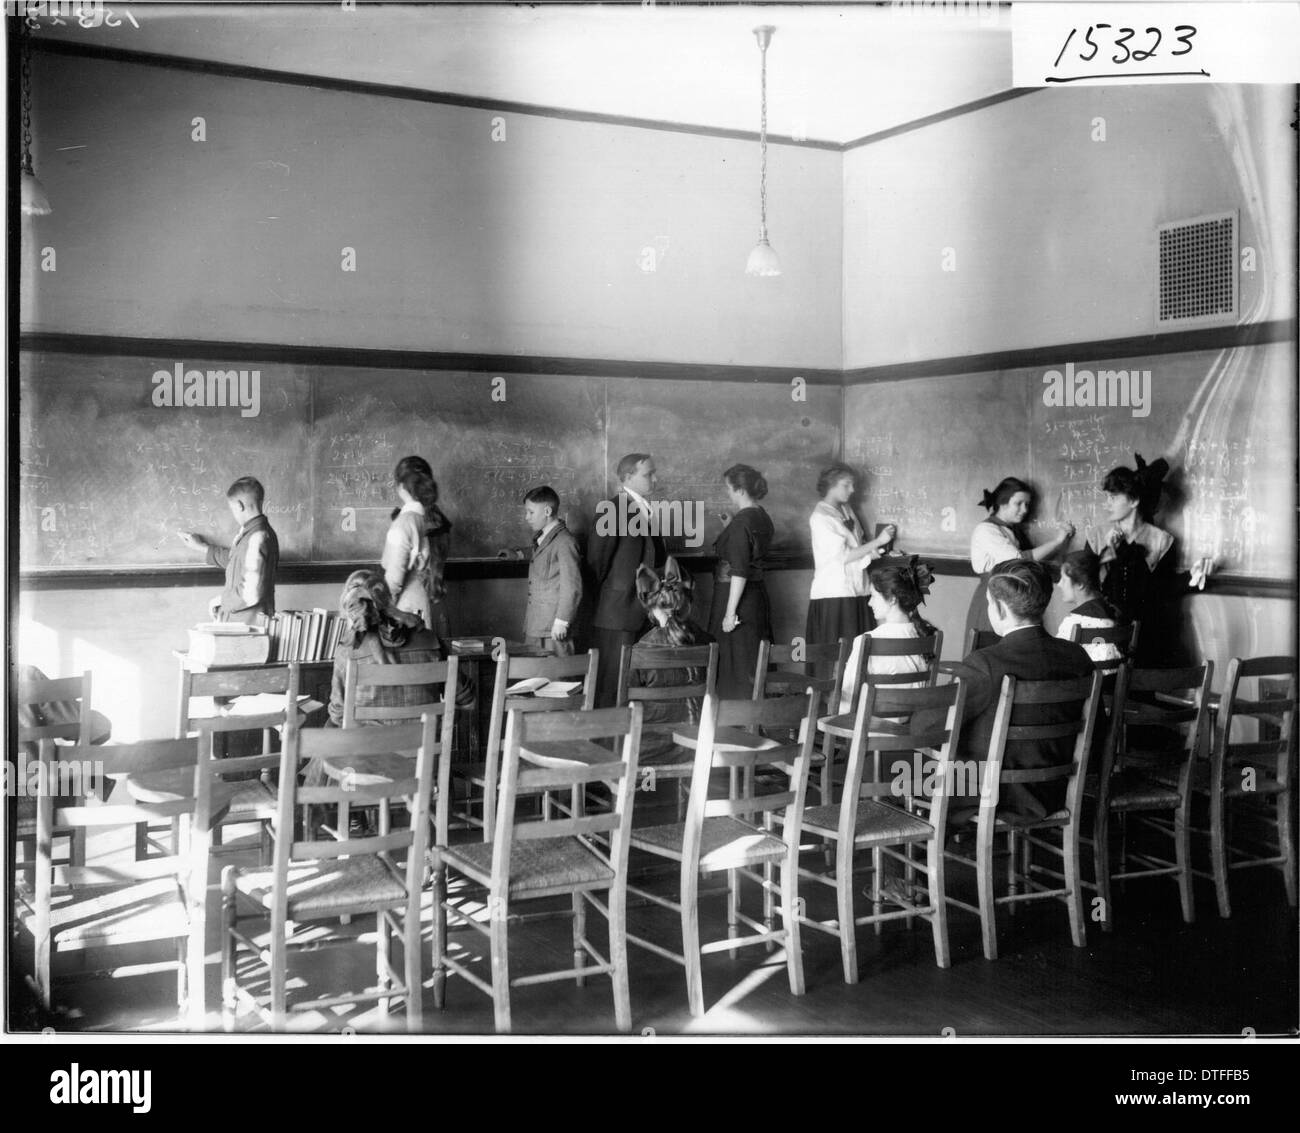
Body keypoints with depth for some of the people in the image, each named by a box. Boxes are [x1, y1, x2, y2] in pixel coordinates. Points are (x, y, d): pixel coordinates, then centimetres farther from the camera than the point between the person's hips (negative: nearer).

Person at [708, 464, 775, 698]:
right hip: (758, 593, 9)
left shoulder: (741, 522, -19)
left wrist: (730, 612, -20)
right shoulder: (762, 517, 7)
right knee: (754, 666, 15)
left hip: (737, 596, -9)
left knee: (734, 666, -1)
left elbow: (739, 572, -22)